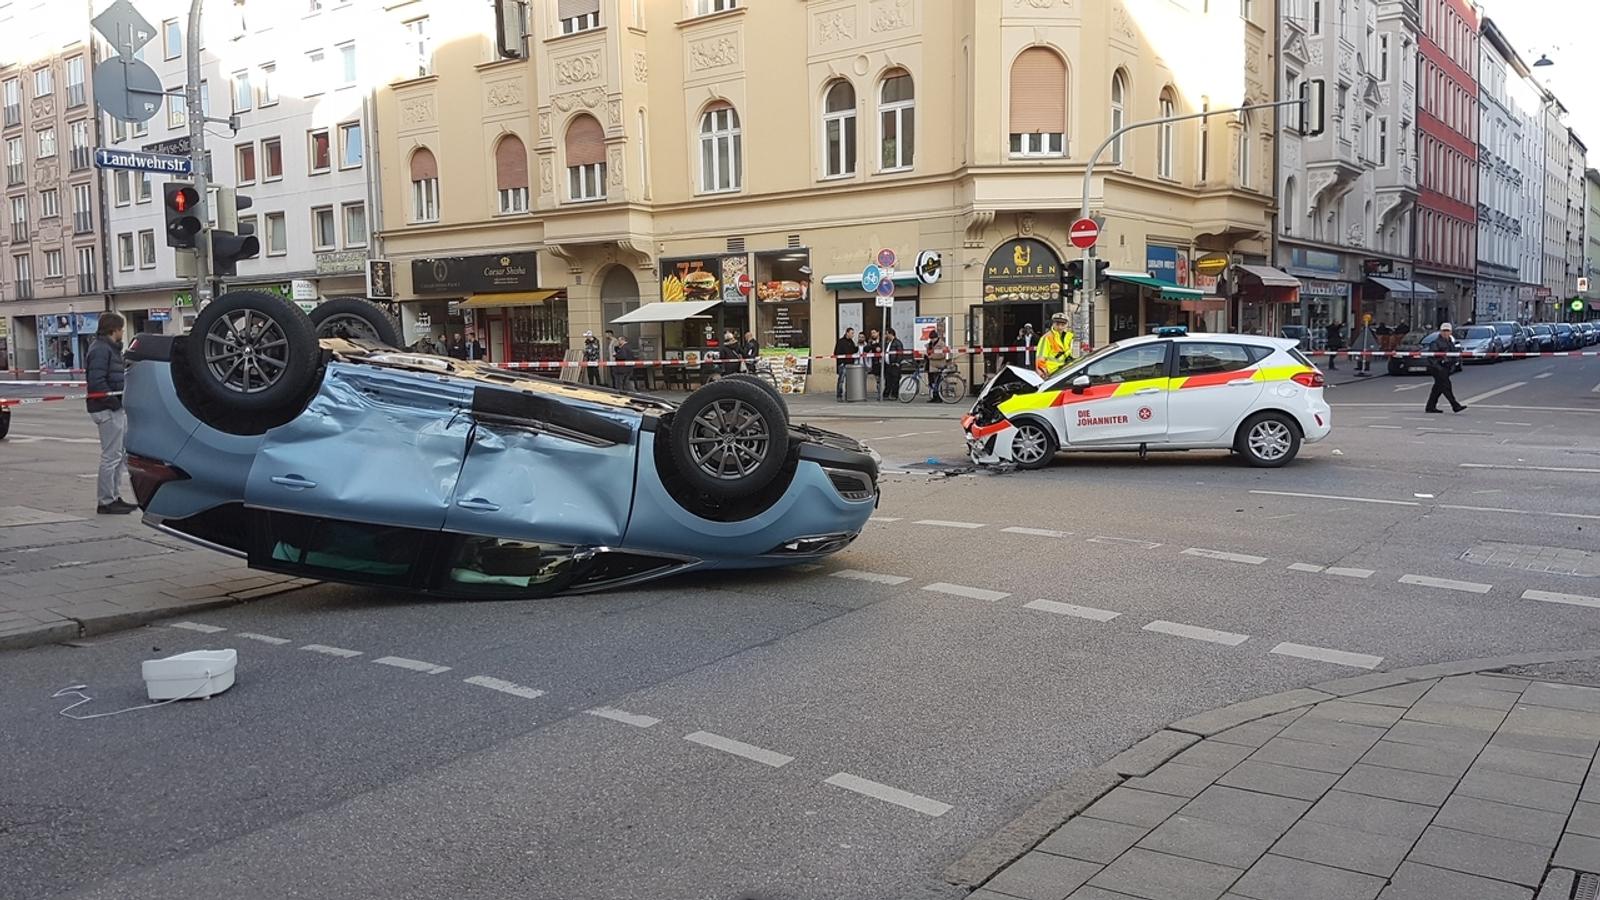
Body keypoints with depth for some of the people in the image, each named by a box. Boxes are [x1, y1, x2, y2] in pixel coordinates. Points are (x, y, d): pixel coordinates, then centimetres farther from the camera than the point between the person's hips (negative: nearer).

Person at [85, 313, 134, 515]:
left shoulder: (111, 348, 18)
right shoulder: (100, 349, -15)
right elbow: (97, 381, -23)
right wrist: (114, 402, -21)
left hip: (117, 408, 11)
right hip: (108, 409, -11)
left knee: (121, 454, 16)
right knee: (111, 456, -6)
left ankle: (115, 497, 25)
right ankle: (105, 502, 0)